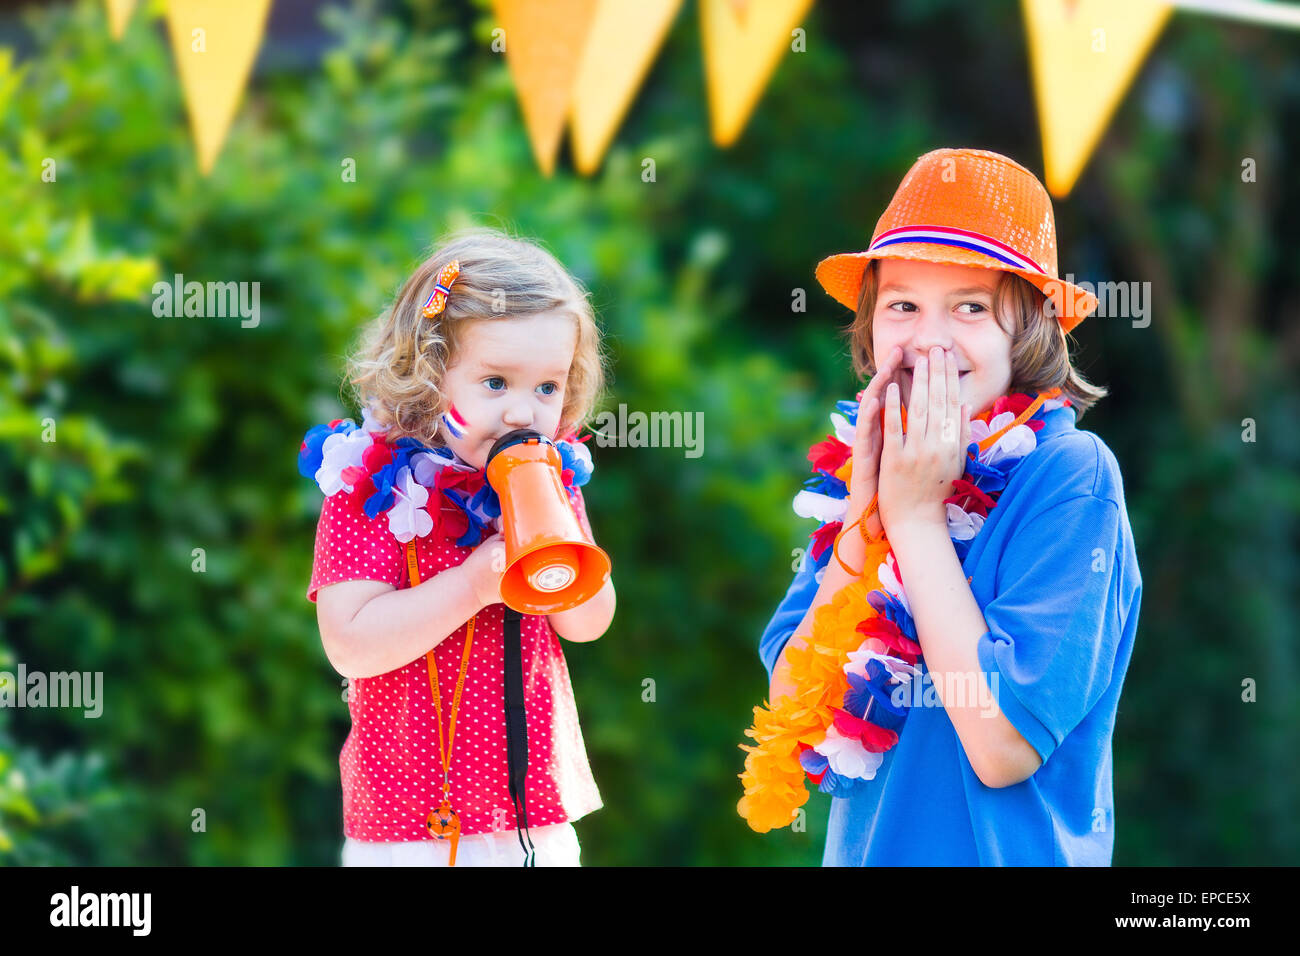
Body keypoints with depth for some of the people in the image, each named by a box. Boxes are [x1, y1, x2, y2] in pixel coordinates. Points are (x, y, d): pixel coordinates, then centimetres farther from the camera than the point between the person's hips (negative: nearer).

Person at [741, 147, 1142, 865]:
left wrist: (916, 515, -19)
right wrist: (865, 512, -15)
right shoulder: (855, 465, 0)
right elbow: (793, 705, -6)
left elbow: (1006, 748, -23)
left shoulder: (1070, 476, -15)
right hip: (864, 849, 5)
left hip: (1011, 849, -5)